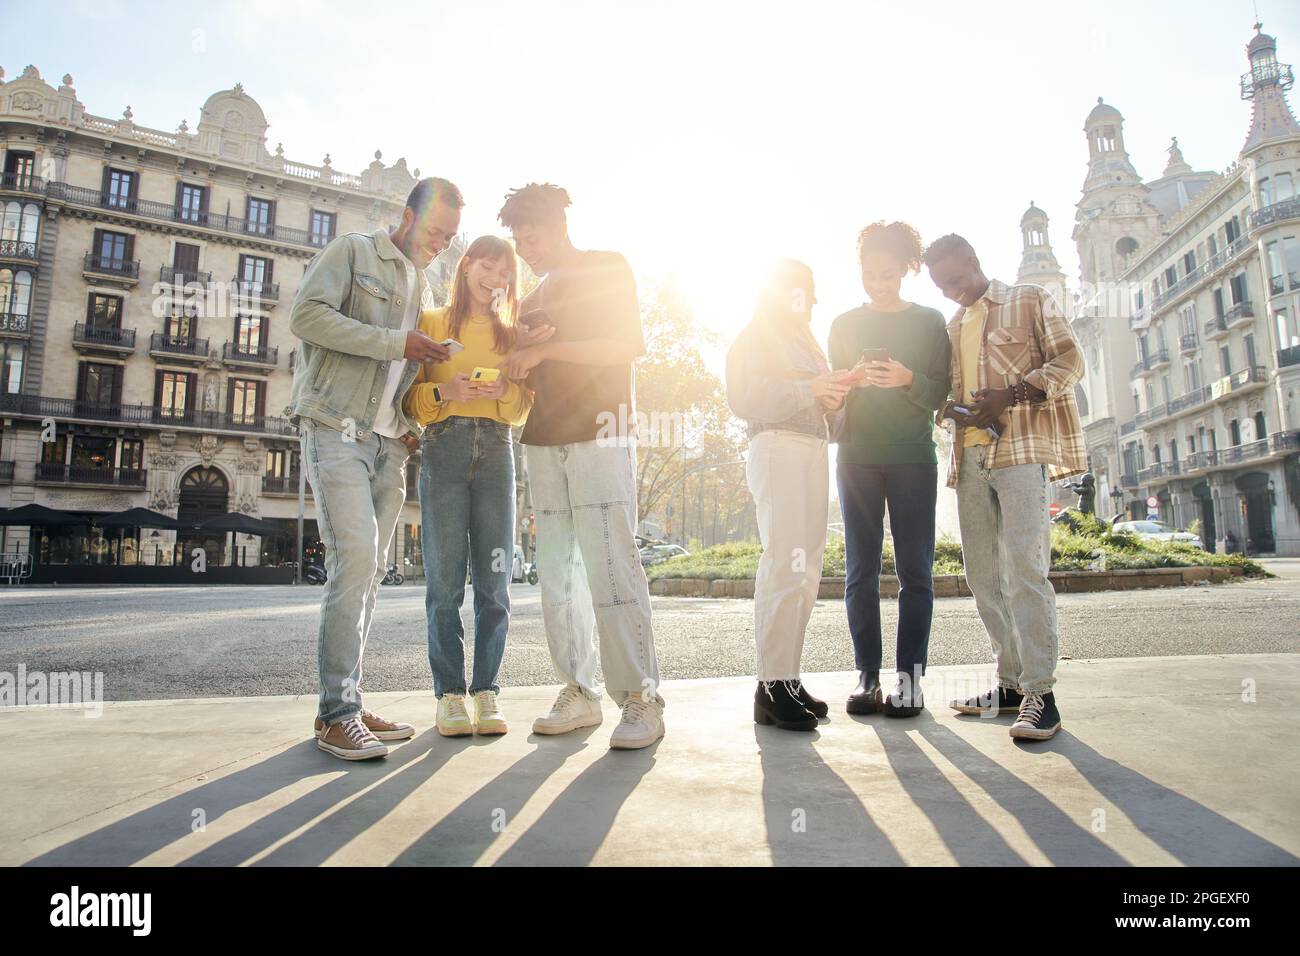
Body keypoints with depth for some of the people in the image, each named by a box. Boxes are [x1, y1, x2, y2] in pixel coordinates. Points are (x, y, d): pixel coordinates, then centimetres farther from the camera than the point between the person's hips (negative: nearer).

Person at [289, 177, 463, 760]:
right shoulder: (352, 252, 3)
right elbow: (307, 315, -13)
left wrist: (410, 426, 11)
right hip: (336, 431, -7)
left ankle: (346, 704, 11)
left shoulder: (424, 289, 23)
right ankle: (337, 713, -11)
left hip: (387, 443, 7)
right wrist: (397, 342, -14)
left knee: (370, 570, 4)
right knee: (355, 559, -17)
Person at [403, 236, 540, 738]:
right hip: (443, 450, -2)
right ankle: (450, 694, 4)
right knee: (445, 579, -4)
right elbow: (410, 397, 6)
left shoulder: (510, 333, 21)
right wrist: (444, 392, -13)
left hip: (496, 450, 2)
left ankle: (487, 692, 4)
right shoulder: (432, 322, 14)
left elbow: (526, 405, 13)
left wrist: (504, 390, -8)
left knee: (494, 581, -2)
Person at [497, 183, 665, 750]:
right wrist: (505, 383, 4)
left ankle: (641, 697, -4)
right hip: (544, 441, 7)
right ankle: (579, 692, 10)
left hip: (599, 432, -6)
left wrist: (544, 349, -12)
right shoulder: (535, 298, 24)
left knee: (610, 567, -12)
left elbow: (626, 346, -6)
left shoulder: (608, 269, 7)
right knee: (556, 572, 3)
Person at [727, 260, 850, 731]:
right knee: (785, 568, -16)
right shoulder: (754, 337, 7)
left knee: (805, 571, 2)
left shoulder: (805, 341, 30)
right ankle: (772, 688, -13)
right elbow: (744, 397, -9)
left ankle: (788, 678, 7)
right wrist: (808, 390, -16)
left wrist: (834, 395, 5)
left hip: (813, 453, 8)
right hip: (778, 448, -8)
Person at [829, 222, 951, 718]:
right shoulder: (845, 324, 13)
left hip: (913, 461, -1)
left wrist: (907, 379, -17)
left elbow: (941, 394, 3)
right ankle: (867, 674, 5)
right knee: (861, 573, 0)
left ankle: (910, 676, 4)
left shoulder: (929, 321, 9)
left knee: (915, 571, -2)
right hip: (857, 461, 1)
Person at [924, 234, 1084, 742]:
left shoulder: (1030, 301, 10)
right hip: (970, 456, 6)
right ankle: (1012, 682, 12)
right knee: (983, 575, 4)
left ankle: (1040, 691, -8)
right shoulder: (951, 327, 24)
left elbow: (1069, 362, 1)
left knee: (1025, 568, -14)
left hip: (1021, 449, -6)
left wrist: (1010, 396, -15)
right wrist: (956, 410, 1)